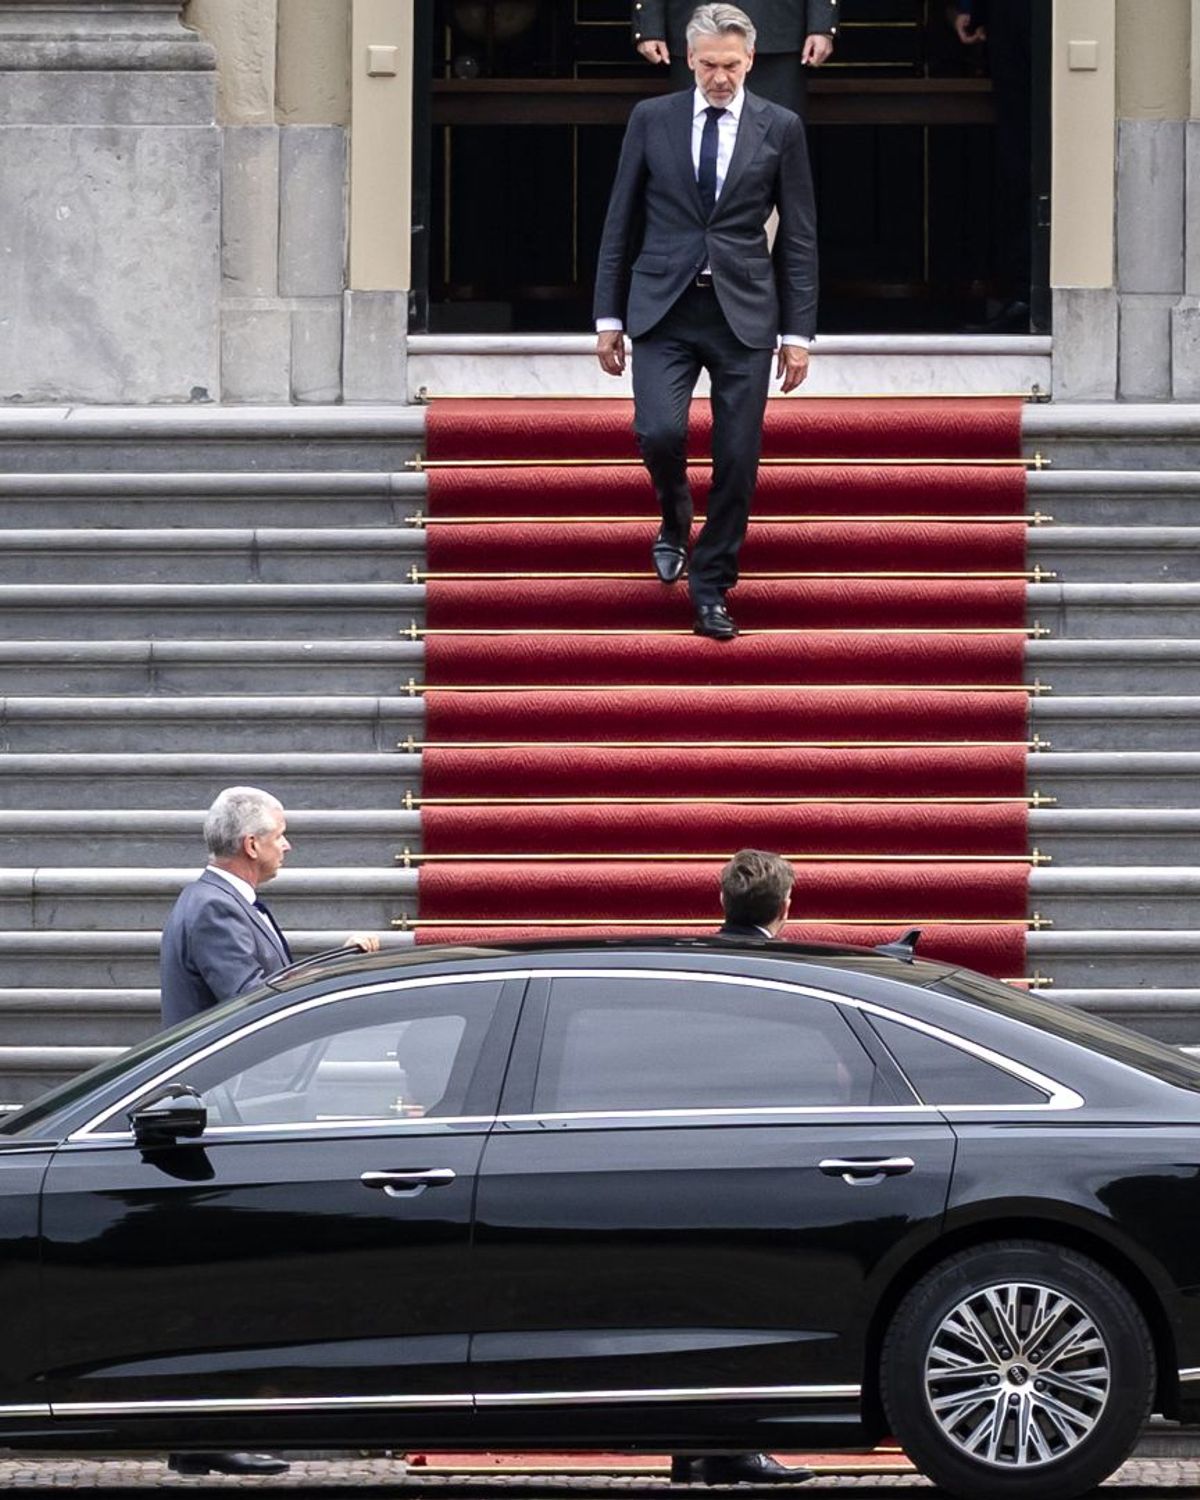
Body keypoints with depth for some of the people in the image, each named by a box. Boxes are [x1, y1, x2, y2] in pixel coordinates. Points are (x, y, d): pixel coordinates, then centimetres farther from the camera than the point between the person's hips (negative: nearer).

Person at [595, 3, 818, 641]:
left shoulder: (780, 128, 3)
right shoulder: (651, 120, 4)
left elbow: (798, 236, 5)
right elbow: (621, 223, 8)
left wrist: (798, 332, 1)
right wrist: (609, 315, 4)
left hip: (743, 313, 0)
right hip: (663, 307, 0)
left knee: (737, 459, -2)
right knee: (659, 432, -18)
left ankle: (710, 589, 12)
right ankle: (674, 520, 15)